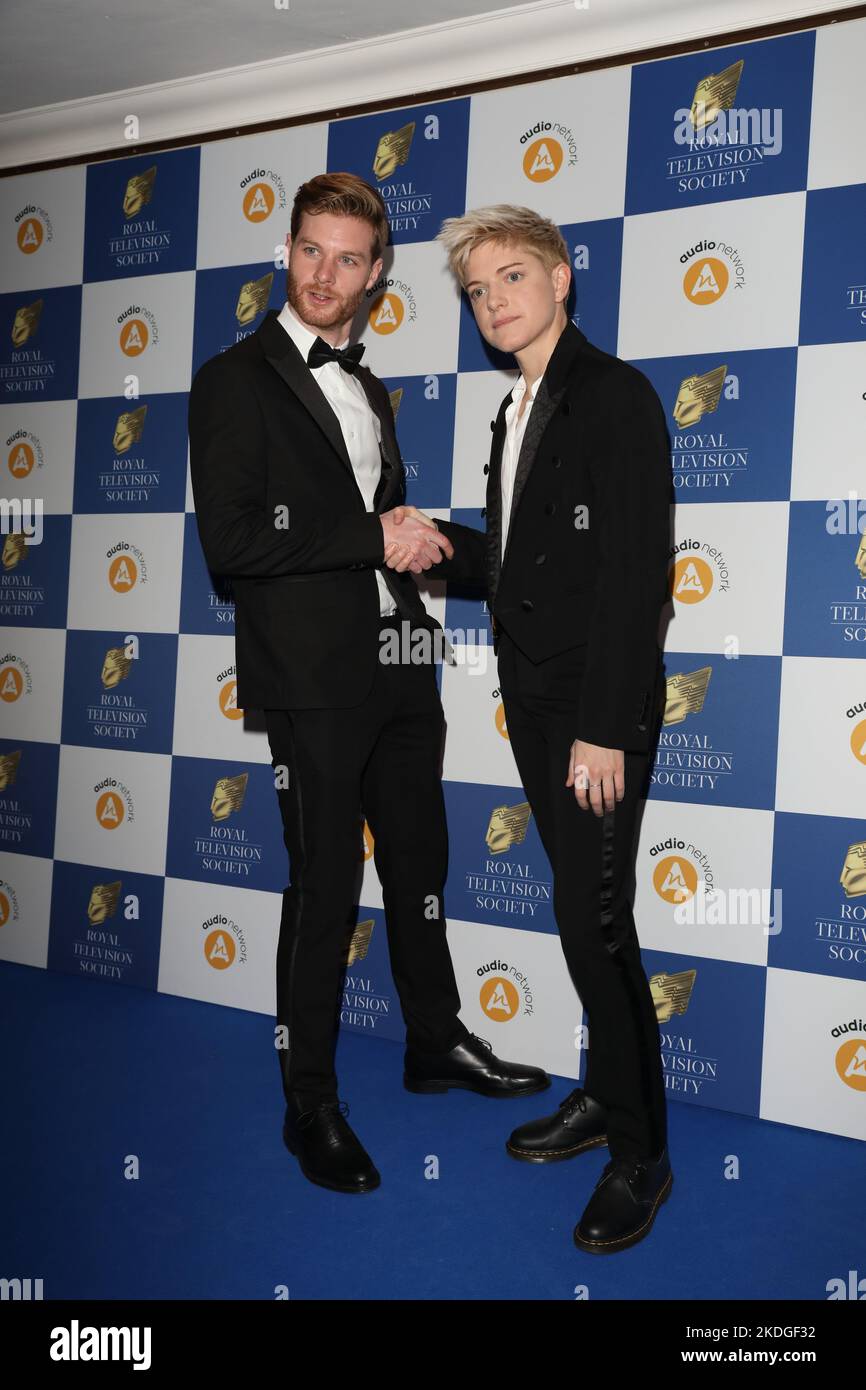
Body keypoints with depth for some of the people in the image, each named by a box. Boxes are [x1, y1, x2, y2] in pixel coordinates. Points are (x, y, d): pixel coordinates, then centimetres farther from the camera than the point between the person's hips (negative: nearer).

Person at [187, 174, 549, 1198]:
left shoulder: (367, 389, 18)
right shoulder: (234, 381, -6)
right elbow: (230, 543, -17)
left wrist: (420, 544, 4)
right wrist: (375, 538, -16)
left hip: (398, 663, 7)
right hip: (314, 674, -7)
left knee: (418, 864, 17)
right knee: (325, 887, 0)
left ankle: (436, 1042, 36)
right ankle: (310, 1104, 17)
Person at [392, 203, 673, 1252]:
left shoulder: (615, 396, -10)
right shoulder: (516, 413, 17)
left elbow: (636, 572, -18)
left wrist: (605, 729, -21)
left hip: (599, 708, -8)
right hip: (533, 694, 8)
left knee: (594, 921, -5)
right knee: (586, 910, 15)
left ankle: (640, 1152, 11)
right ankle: (606, 1095, 29)